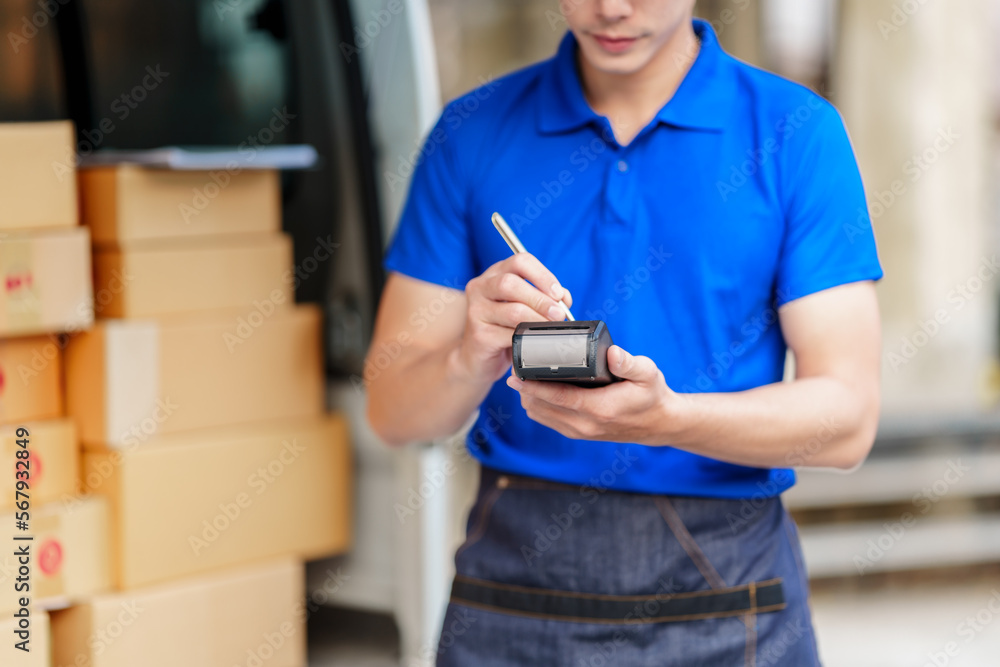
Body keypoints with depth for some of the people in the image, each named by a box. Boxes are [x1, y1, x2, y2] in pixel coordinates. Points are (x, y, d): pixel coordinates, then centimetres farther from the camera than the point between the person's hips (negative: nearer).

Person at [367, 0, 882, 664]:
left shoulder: (796, 132, -3)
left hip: (721, 602, -1)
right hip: (515, 588, 2)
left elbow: (846, 418, -9)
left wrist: (666, 420, -25)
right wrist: (472, 361, -21)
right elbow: (395, 411, 1)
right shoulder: (471, 133, 3)